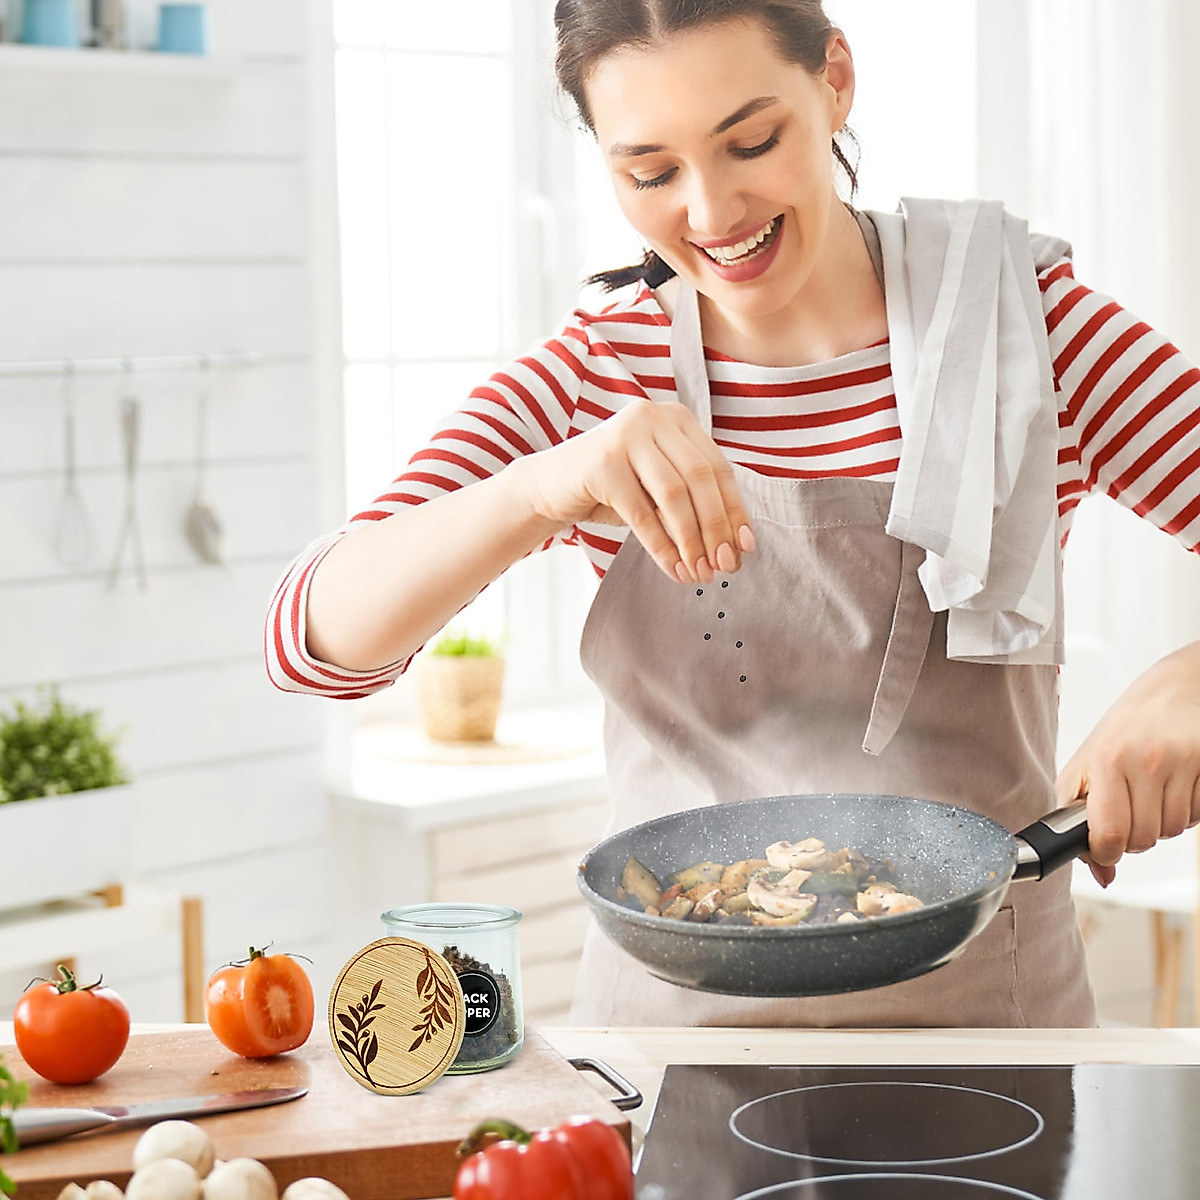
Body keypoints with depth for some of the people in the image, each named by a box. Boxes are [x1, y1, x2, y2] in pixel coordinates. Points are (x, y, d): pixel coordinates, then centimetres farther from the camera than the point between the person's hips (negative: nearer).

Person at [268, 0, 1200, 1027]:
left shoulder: (1027, 325, 0)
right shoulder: (593, 379, 3)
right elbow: (313, 636, -8)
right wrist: (542, 487, -25)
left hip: (984, 1013, 0)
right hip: (676, 1011, 1)